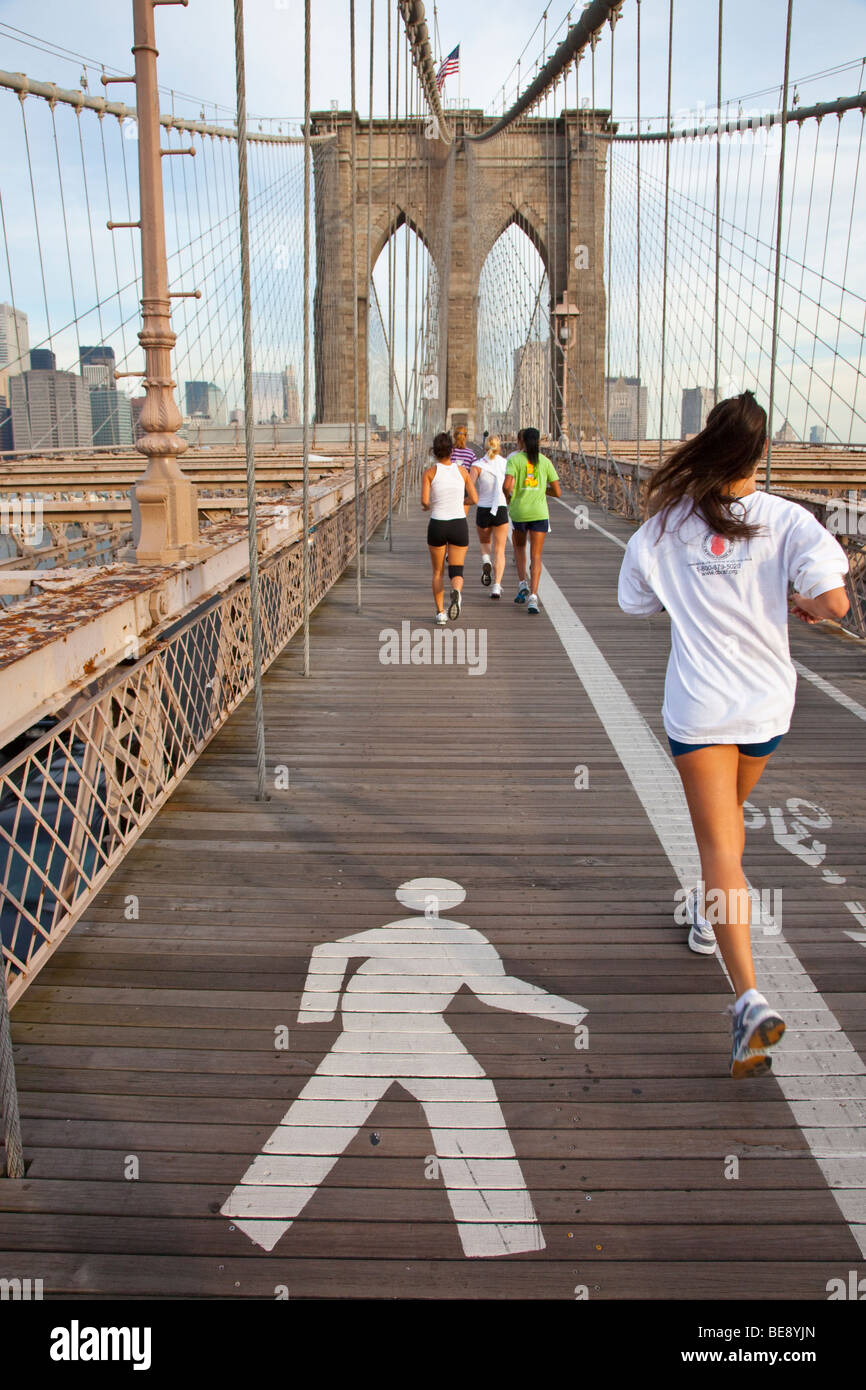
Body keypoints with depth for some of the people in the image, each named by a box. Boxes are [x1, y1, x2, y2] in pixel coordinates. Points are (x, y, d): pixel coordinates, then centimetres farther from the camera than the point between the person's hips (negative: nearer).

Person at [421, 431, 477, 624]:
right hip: (459, 524, 0)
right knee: (456, 571, 4)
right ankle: (456, 592, -30)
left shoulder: (430, 472, -4)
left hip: (437, 526, 0)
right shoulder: (461, 470, 1)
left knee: (438, 572, 16)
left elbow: (424, 501, -13)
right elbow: (474, 499, 3)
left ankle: (440, 613, 13)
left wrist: (427, 506, 10)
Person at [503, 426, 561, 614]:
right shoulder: (545, 461, 4)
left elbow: (507, 486, -17)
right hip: (539, 512, 0)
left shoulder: (514, 459, -2)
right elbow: (557, 492, 4)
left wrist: (508, 497, 5)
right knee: (536, 556, 2)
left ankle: (523, 584, 9)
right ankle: (533, 596, -13)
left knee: (519, 546, 26)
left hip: (518, 512, 0)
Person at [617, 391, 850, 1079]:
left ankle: (750, 998, -16)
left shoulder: (665, 525, -4)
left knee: (719, 844, -3)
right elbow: (834, 602, -19)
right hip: (767, 702, 2)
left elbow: (635, 601, 9)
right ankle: (711, 916, 49)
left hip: (698, 706, -2)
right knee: (729, 814, 28)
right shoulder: (788, 519, -9)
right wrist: (803, 606, 3)